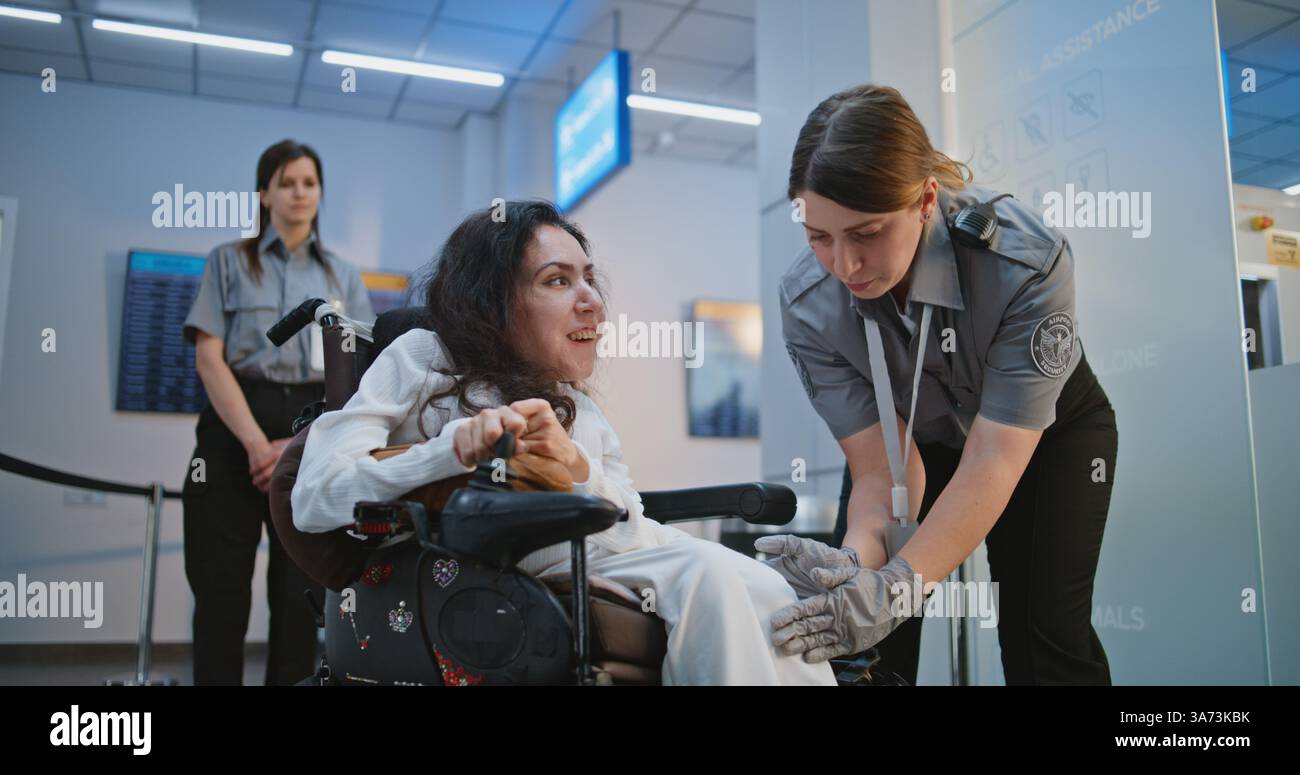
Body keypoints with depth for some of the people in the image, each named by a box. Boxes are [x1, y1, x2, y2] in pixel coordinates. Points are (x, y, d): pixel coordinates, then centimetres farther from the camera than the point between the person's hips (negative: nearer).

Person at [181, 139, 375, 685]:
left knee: (300, 595, 2)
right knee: (222, 595, -4)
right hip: (235, 429, -1)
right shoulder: (228, 261, 9)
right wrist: (255, 441, -15)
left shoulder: (343, 276, 14)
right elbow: (209, 358, -2)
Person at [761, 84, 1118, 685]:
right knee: (858, 630, -8)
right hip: (917, 436, 2)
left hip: (1048, 430, -1)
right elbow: (880, 469, -25)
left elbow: (994, 459, -37)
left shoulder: (1027, 261, -36)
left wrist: (901, 583, -49)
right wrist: (856, 560, -47)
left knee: (1044, 629, -13)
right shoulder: (807, 304, -27)